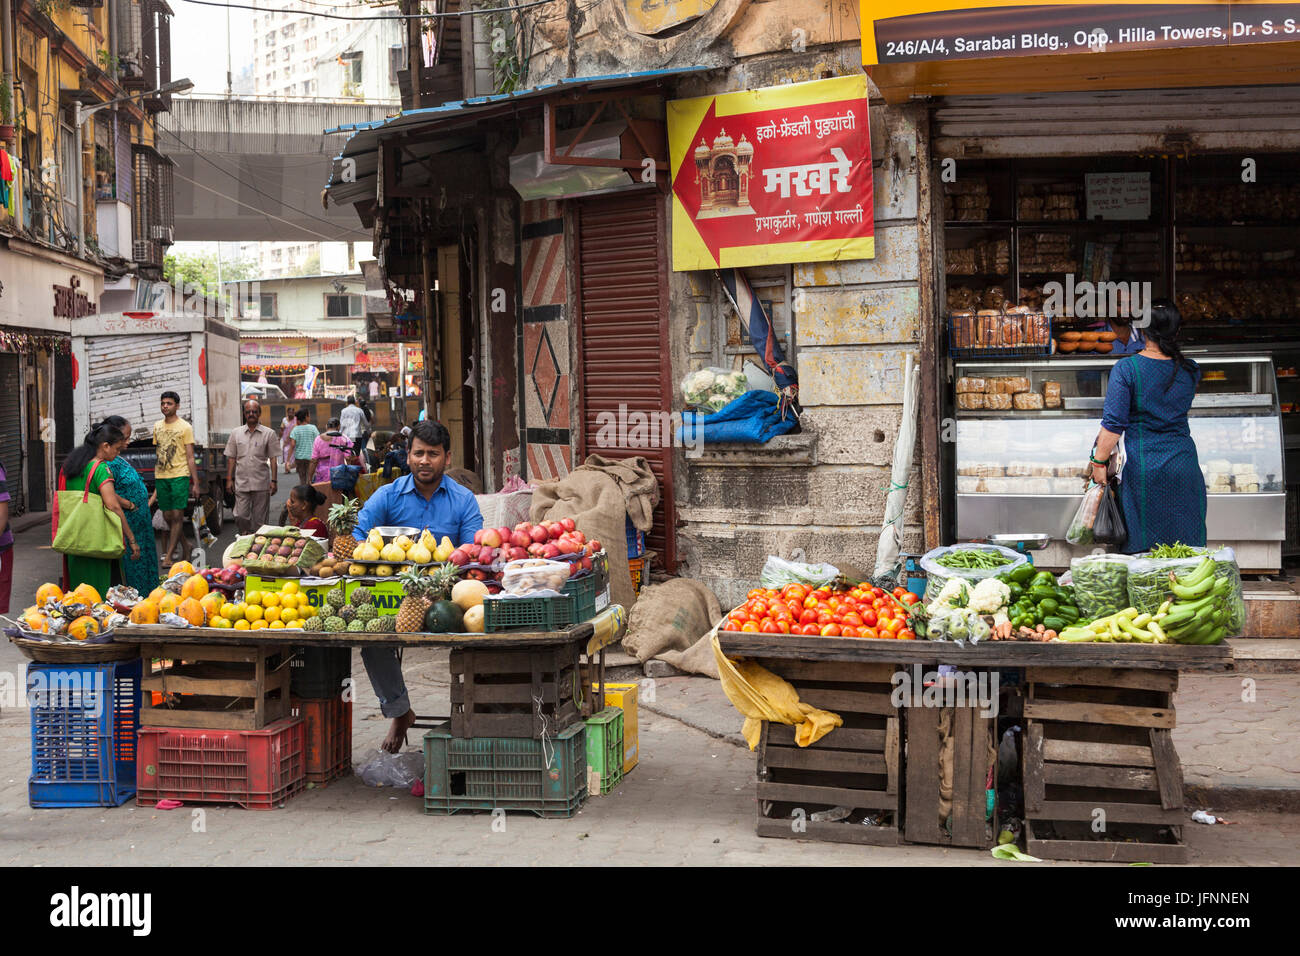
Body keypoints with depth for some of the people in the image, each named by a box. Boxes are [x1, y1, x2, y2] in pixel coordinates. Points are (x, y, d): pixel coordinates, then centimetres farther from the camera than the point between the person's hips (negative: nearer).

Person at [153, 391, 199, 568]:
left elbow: (190, 457, -2)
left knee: (177, 515, -9)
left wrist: (195, 482, -6)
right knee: (168, 516, 6)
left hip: (179, 475, -5)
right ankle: (185, 545, 21)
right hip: (160, 477, 5)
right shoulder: (157, 426, 14)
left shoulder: (185, 427, -1)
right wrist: (156, 479, 14)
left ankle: (169, 554, -8)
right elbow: (157, 452, 19)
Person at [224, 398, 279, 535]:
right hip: (241, 483, 2)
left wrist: (273, 481, -4)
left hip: (261, 484, -2)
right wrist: (229, 479, 3)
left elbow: (273, 458, 2)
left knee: (259, 520, 2)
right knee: (241, 517, -3)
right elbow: (231, 458, 10)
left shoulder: (269, 433, 3)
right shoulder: (236, 433, 9)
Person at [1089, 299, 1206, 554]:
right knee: (1186, 544, 10)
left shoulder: (1126, 369, -10)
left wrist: (1099, 461, -6)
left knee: (1143, 546, 3)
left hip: (1143, 467, -3)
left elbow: (1113, 423, -13)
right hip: (1183, 464, 3)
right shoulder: (1189, 371, 2)